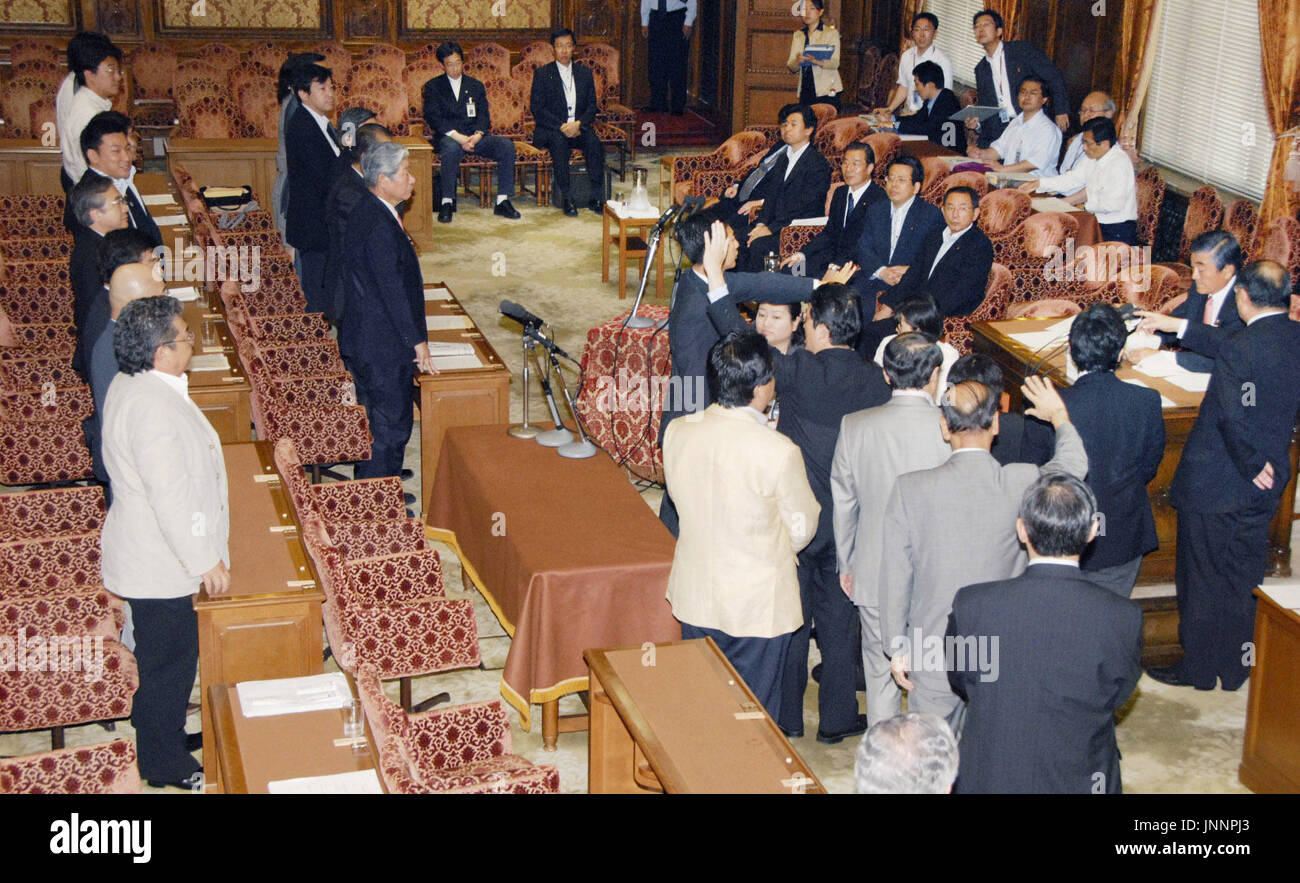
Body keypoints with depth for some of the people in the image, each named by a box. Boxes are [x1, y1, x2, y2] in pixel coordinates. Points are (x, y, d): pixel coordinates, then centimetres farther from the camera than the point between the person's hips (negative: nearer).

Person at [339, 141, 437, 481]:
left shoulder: (366, 212, 9)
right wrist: (417, 341, -15)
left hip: (363, 340, 10)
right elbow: (392, 290, -23)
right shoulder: (380, 226, -23)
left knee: (377, 424, 20)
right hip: (384, 348, -10)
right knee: (390, 428, 0)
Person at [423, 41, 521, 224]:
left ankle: (502, 202, -21)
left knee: (507, 145, -23)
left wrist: (477, 136, -14)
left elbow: (484, 115, 9)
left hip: (474, 136, 4)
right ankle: (447, 204, -31)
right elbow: (433, 118, -6)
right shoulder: (433, 87, 7)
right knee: (451, 149, -40)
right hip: (447, 136, -3)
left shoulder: (476, 86, 18)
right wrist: (458, 137, -19)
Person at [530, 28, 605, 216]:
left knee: (594, 142, -29)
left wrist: (578, 124, -14)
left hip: (579, 128, 2)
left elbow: (592, 106, 8)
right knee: (559, 141, -36)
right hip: (550, 129, -2)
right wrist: (562, 127, -18)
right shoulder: (542, 74, 3)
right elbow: (537, 109, -5)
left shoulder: (584, 72, 13)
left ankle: (596, 197, -26)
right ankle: (566, 198, -32)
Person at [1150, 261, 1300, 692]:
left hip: (1215, 486, -7)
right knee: (1244, 577, 19)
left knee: (1203, 579, 9)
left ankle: (1198, 668, 22)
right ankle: (1239, 665, 31)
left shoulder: (1239, 349, -25)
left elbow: (1234, 418, -29)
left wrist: (1253, 464, -14)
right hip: (1263, 491, 7)